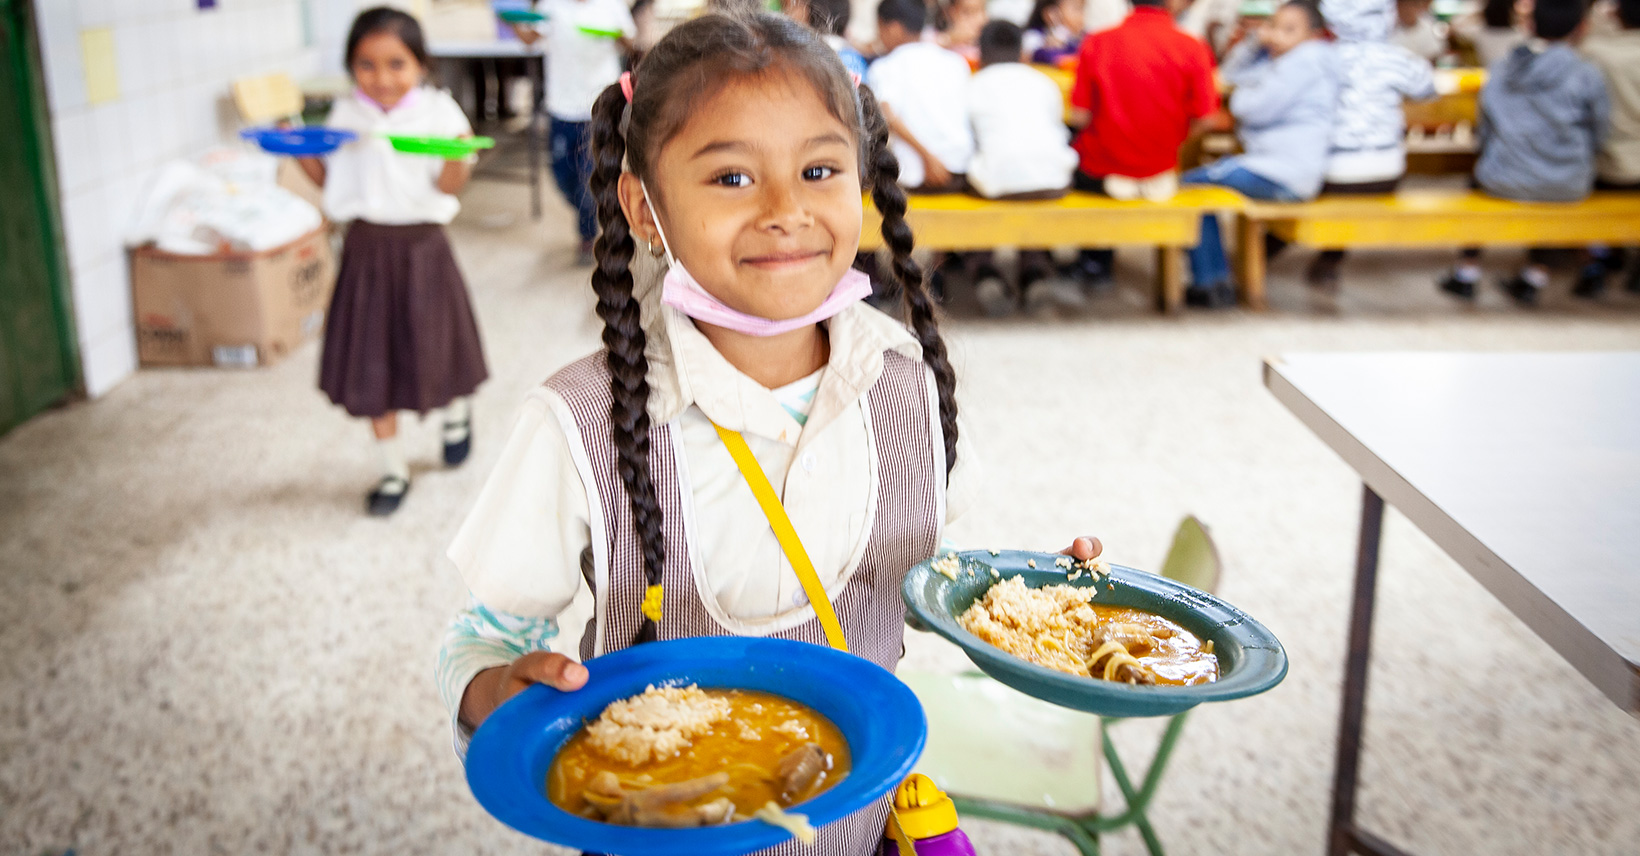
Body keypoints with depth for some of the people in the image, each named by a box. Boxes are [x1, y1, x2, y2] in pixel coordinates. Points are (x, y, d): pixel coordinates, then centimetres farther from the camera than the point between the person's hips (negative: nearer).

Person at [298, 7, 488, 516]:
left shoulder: (437, 113, -7)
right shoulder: (345, 117, 4)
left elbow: (449, 186, -17)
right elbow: (331, 181, 8)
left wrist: (460, 157, -36)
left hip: (421, 246, -3)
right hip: (366, 249, 3)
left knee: (431, 345, 11)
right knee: (369, 359, 7)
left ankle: (456, 411, 47)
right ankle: (394, 470, 21)